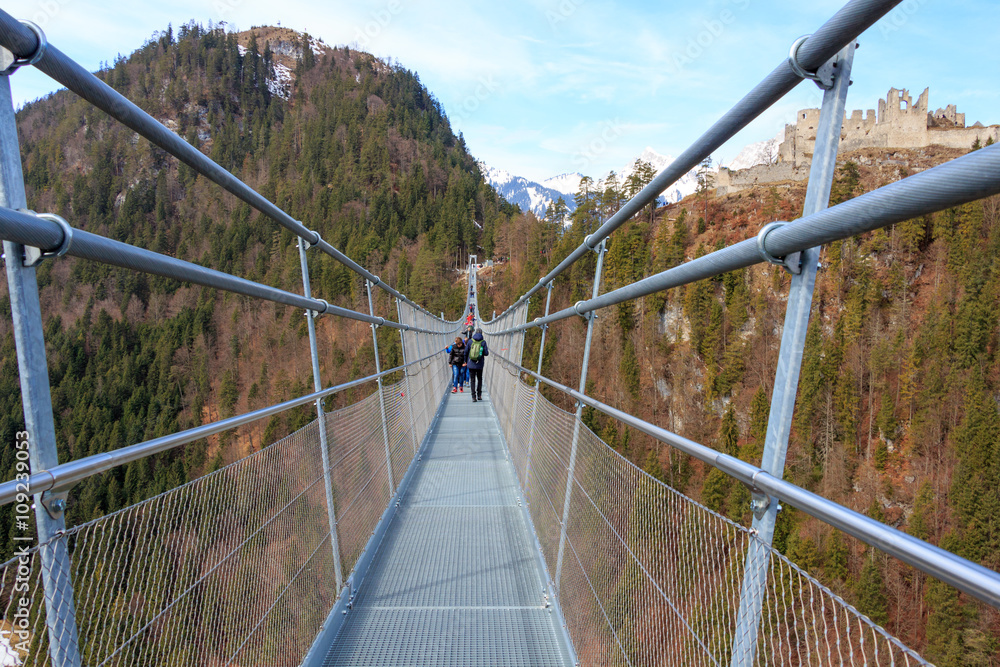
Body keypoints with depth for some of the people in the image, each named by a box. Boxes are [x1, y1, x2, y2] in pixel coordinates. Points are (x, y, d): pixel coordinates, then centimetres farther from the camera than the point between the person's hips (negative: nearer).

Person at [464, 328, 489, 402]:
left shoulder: (470, 341, -1)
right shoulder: (483, 342, -6)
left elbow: (466, 352, 3)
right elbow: (486, 353, -9)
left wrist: (466, 361, 17)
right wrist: (487, 350, 14)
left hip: (471, 364, 0)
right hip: (479, 365, 0)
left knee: (472, 380, 5)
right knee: (479, 379, 17)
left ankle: (474, 397, 0)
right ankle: (479, 395, 15)